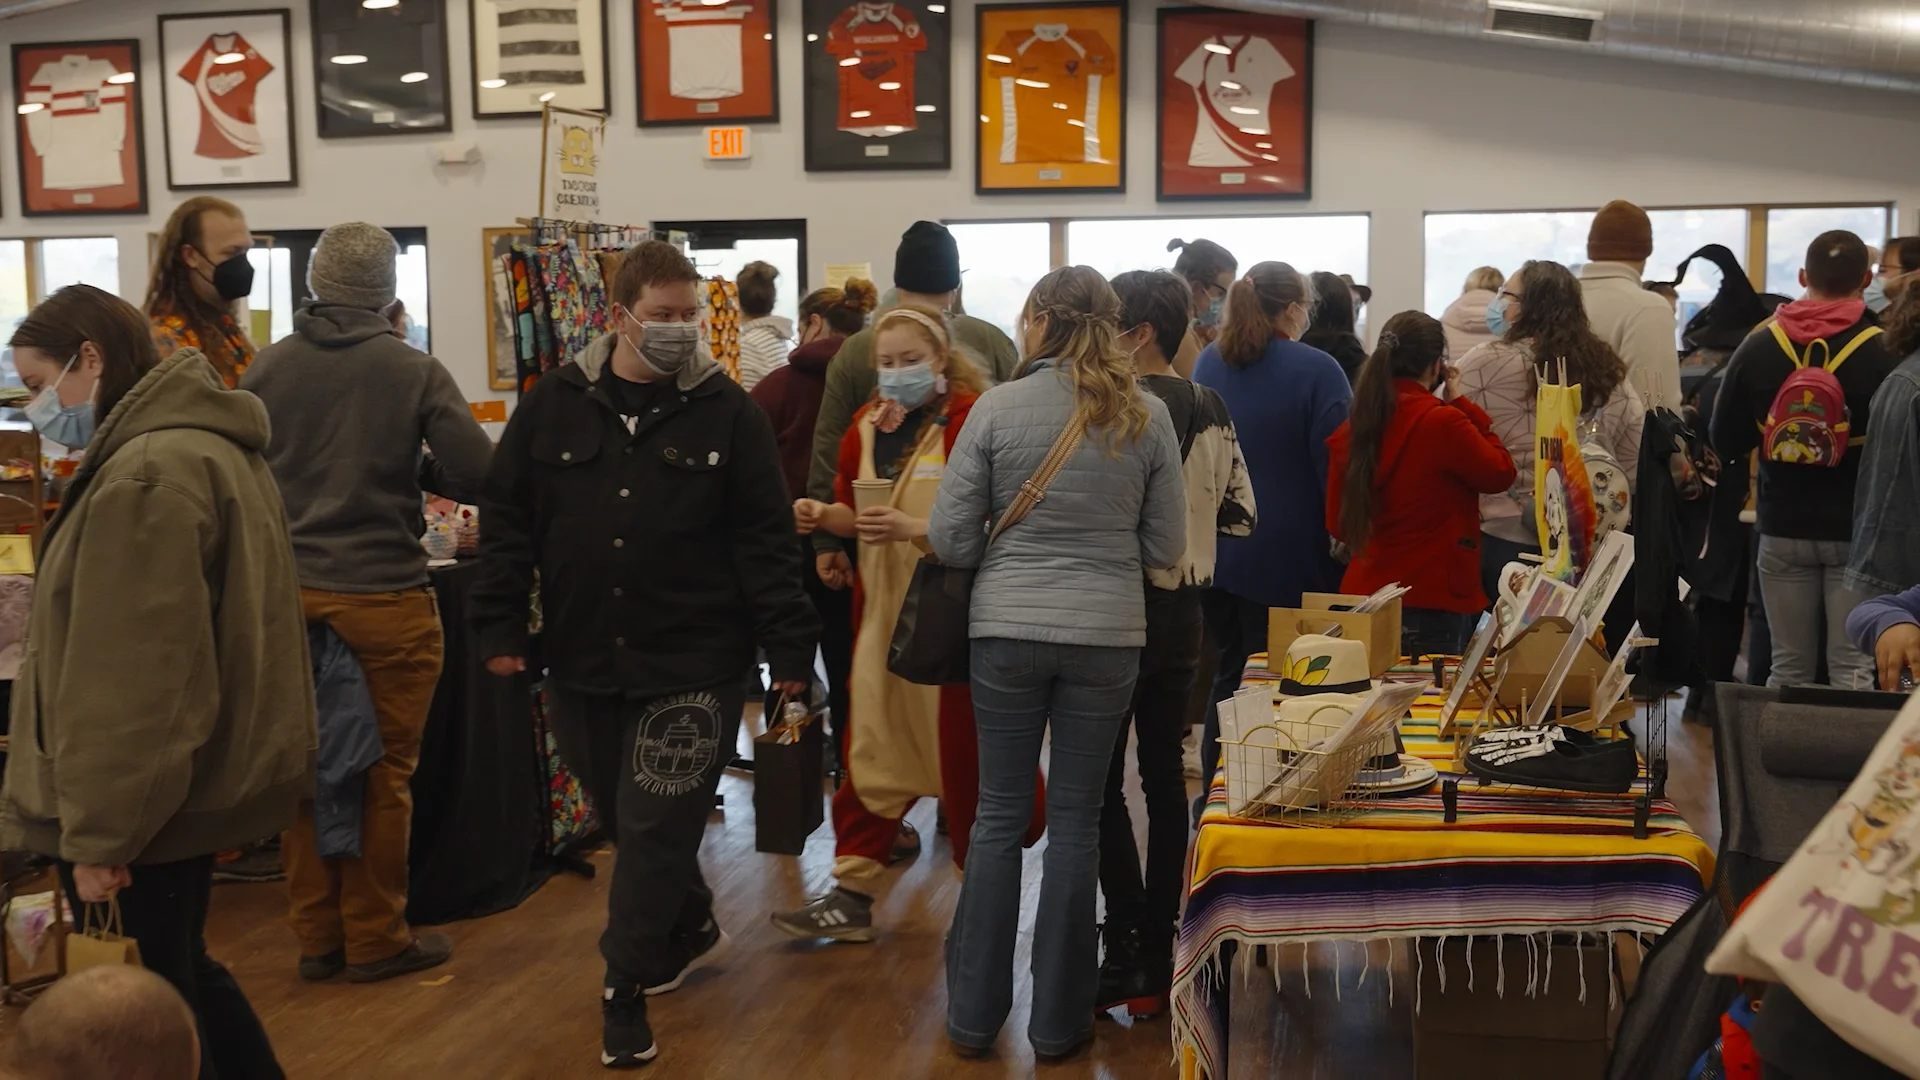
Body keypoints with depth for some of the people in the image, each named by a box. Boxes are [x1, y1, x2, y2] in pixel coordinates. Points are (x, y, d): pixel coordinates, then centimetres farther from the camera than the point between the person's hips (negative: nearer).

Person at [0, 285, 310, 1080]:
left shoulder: (145, 474, -22)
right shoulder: (210, 445, 12)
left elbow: (133, 678, -25)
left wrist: (98, 832, -19)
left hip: (142, 800, -10)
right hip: (200, 777, 10)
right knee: (178, 976, 21)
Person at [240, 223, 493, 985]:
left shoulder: (265, 369, -1)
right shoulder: (414, 372, -9)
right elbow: (480, 476, -12)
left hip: (290, 594, 3)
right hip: (385, 597, -3)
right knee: (384, 772, 7)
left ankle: (317, 936, 23)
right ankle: (376, 940, 16)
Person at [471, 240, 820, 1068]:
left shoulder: (727, 412, -5)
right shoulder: (553, 404, 1)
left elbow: (764, 539, -6)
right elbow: (507, 520, 4)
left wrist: (790, 649, -9)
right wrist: (500, 627, -2)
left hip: (693, 666, -3)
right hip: (582, 662, 4)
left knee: (655, 831, 0)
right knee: (627, 822, 18)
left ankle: (625, 991, 15)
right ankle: (690, 930, 42)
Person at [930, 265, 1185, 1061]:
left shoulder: (996, 407, -6)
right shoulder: (1146, 416, -2)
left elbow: (950, 540, -5)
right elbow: (1165, 548, 2)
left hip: (1008, 630, -1)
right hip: (1107, 636, 1)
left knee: (999, 816, 11)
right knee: (1076, 821, 10)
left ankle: (973, 1013, 18)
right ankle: (1058, 1022, 18)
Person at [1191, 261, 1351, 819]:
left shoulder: (1208, 363, 4)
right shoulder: (1316, 370, -14)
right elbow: (1336, 463, -13)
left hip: (1214, 550, 6)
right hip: (1284, 559, -6)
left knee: (1228, 671, 17)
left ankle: (1214, 795, 23)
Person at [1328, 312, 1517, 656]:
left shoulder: (1350, 429, 1)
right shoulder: (1444, 422, -15)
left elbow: (1338, 525, 9)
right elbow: (1501, 474, 0)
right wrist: (1462, 404, 3)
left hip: (1364, 594, 6)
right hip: (1433, 605, -6)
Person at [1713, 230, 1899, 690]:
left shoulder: (1757, 347, -2)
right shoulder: (1885, 352, -12)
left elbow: (1725, 445, 4)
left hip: (1783, 529, 3)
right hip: (1858, 531, -2)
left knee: (1788, 667, 9)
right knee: (1852, 669, 1)